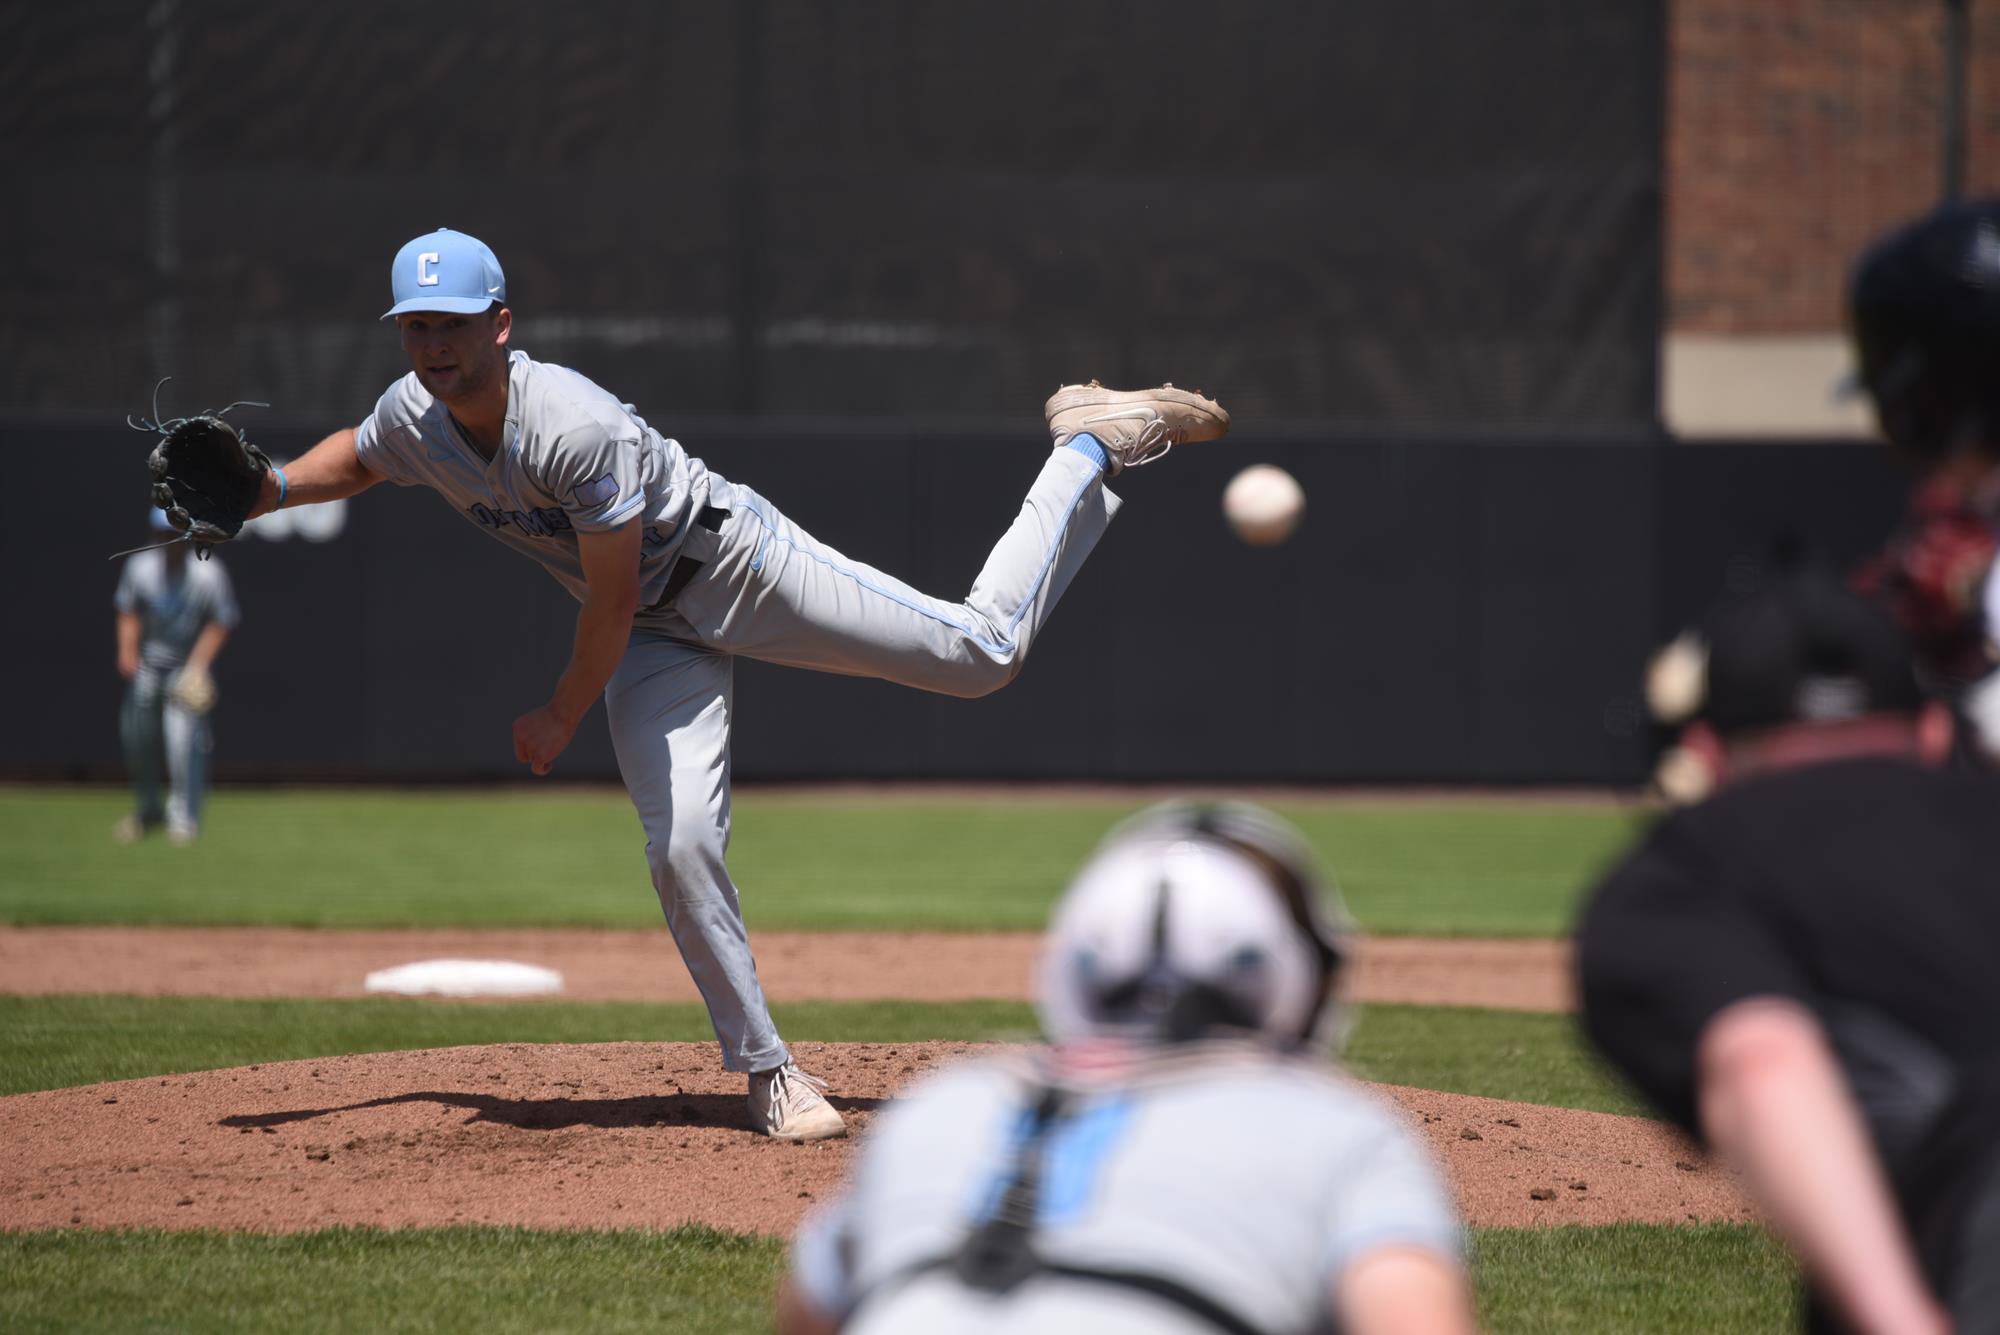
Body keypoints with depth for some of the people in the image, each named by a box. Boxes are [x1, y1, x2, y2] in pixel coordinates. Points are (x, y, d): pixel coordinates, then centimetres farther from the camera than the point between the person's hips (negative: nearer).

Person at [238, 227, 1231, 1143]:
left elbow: (614, 601, -25)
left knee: (983, 653, -4)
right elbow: (356, 461, 15)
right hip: (657, 639, 5)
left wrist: (562, 717, -15)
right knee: (681, 846, -13)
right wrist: (271, 490, -3)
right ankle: (767, 1071, 1)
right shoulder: (412, 421, -12)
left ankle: (1093, 443, 16)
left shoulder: (577, 428, -34)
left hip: (735, 564, -5)